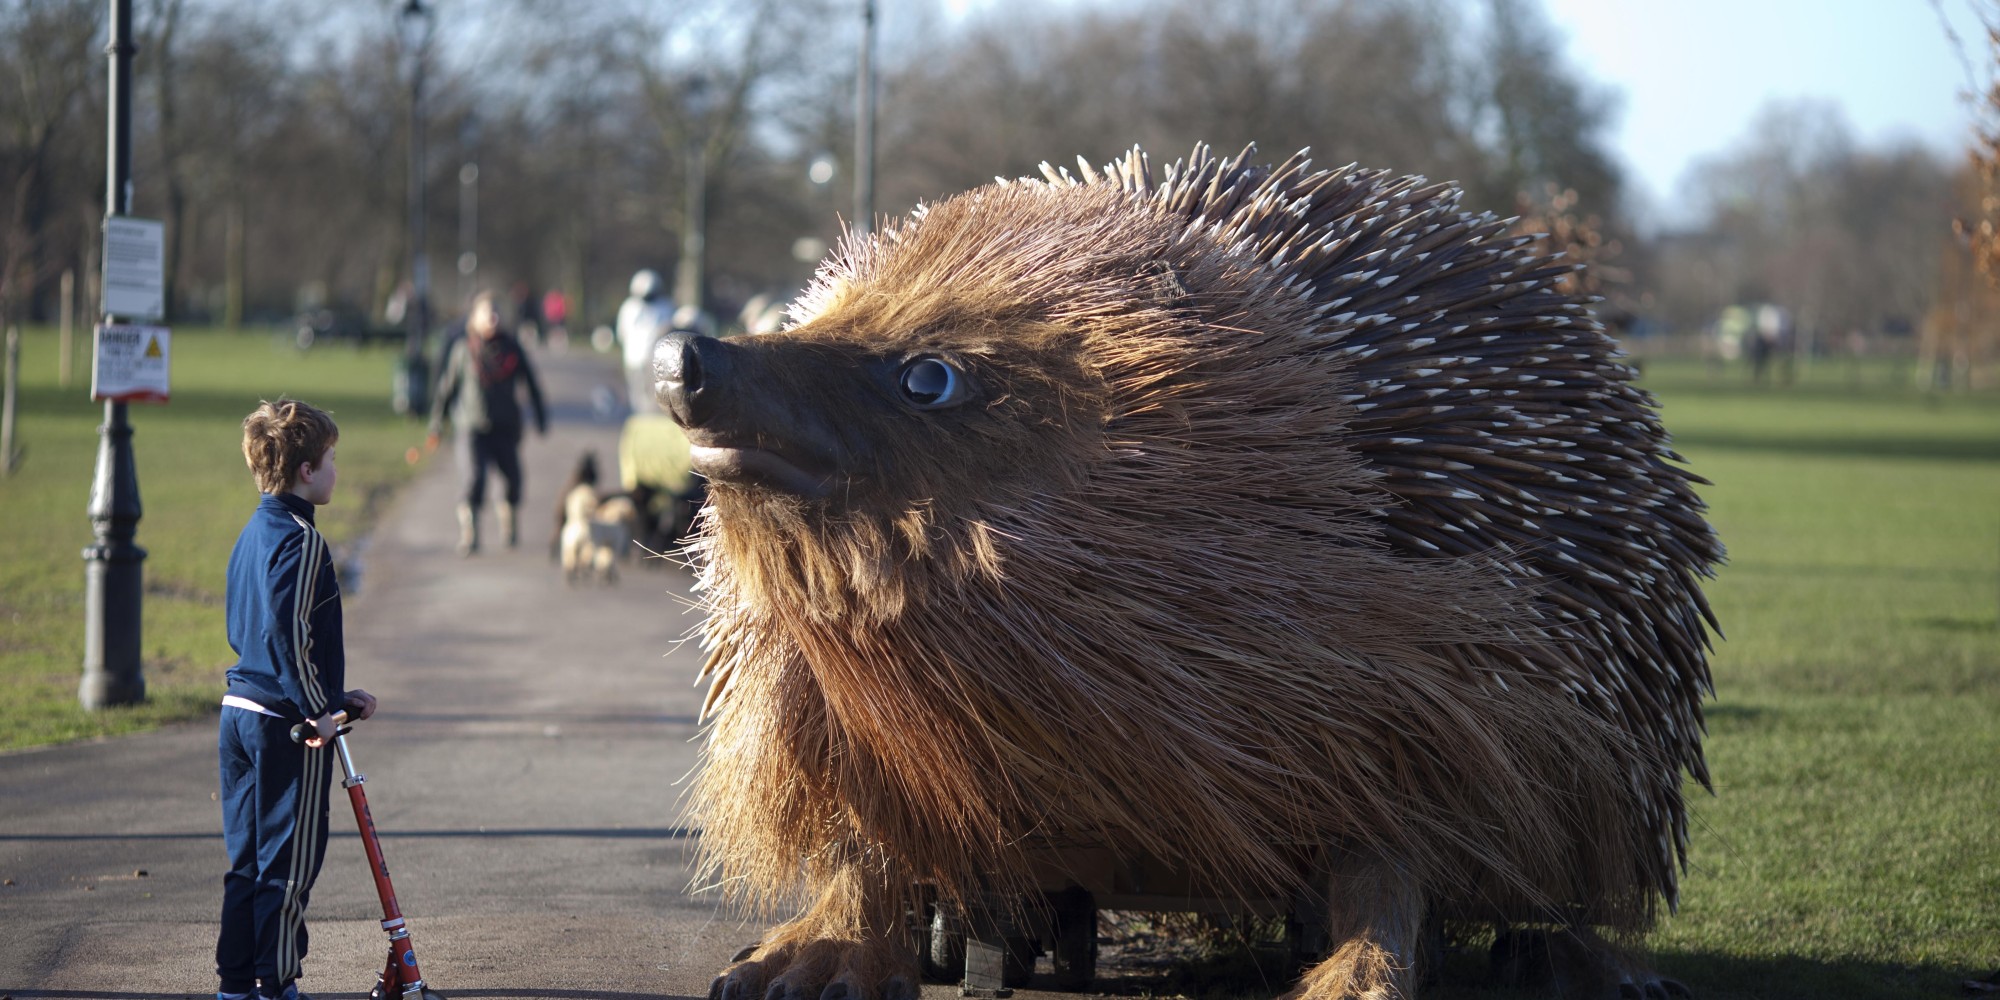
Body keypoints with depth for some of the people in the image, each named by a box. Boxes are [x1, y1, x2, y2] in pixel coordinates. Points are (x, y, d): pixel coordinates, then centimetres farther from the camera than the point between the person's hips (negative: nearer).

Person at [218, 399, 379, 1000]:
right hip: (285, 725, -9)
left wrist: (332, 695, 20)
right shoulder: (300, 540, -16)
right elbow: (290, 635, -26)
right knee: (289, 863, 0)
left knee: (249, 860, 14)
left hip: (240, 709, 9)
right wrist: (318, 709, -18)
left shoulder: (254, 533, 15)